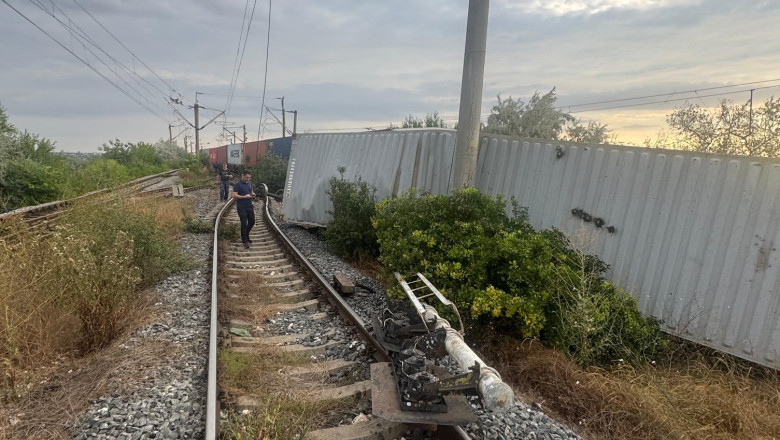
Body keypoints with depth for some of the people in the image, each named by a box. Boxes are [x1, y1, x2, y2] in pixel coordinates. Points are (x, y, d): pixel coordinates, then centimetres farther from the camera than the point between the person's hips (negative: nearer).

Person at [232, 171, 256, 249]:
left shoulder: (249, 183, 10)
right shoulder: (237, 184, -12)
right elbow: (234, 196, -17)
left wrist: (252, 194, -1)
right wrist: (245, 197, -22)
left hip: (249, 206, 7)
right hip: (241, 207, -7)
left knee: (252, 221, 12)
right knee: (244, 224, -3)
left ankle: (246, 235, 33)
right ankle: (245, 241, 8)